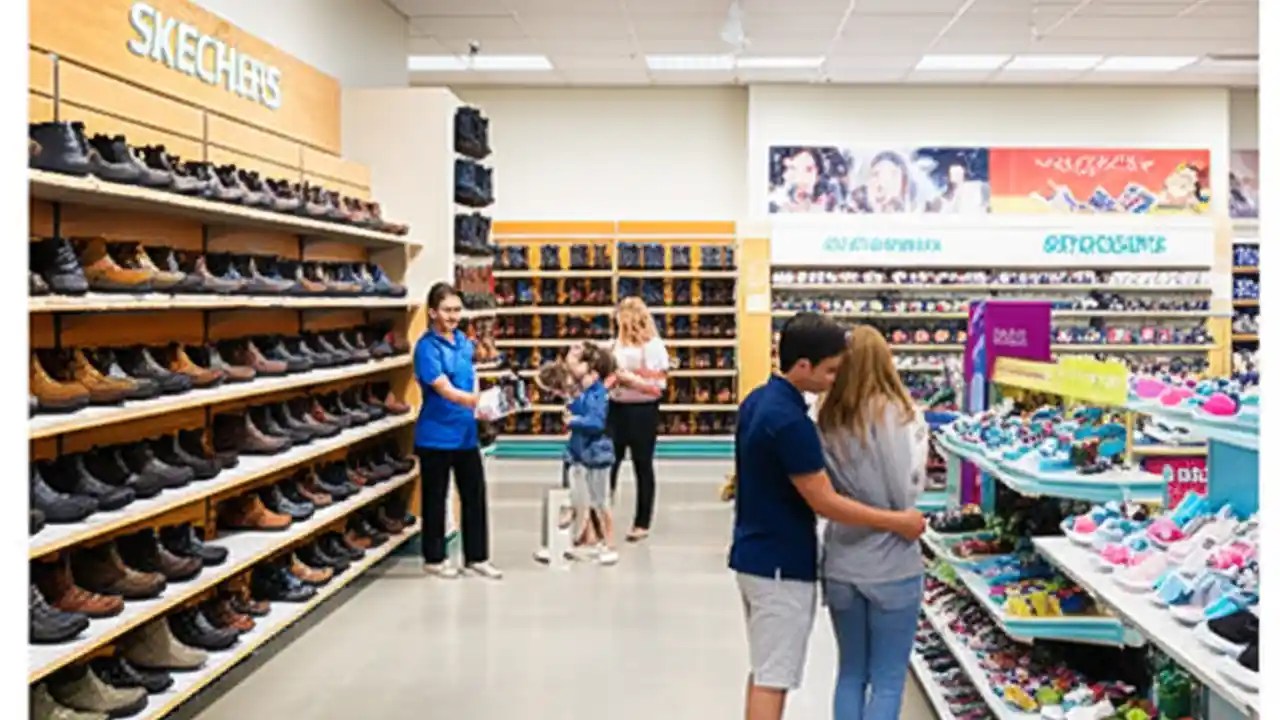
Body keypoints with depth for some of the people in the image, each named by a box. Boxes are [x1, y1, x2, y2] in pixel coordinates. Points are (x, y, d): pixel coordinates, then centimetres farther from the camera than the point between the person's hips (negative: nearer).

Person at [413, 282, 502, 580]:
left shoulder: (463, 340, 6)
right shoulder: (427, 347, -16)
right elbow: (446, 390, -26)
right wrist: (478, 401, -38)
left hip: (466, 433, 7)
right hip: (436, 436, -6)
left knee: (475, 495, 10)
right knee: (436, 498, 7)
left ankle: (477, 556, 22)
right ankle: (434, 558, 21)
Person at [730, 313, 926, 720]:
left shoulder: (757, 401, 5)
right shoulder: (790, 421, -24)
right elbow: (825, 503, -22)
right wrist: (898, 522, -15)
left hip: (752, 555, 9)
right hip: (781, 565, -9)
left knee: (764, 669, 18)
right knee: (773, 678, -2)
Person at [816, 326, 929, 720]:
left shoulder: (827, 417, 0)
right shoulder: (897, 414, -13)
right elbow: (905, 495, -13)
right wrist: (920, 439, -1)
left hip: (840, 567, 4)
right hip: (892, 568, -4)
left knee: (850, 674, 18)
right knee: (888, 683, 8)